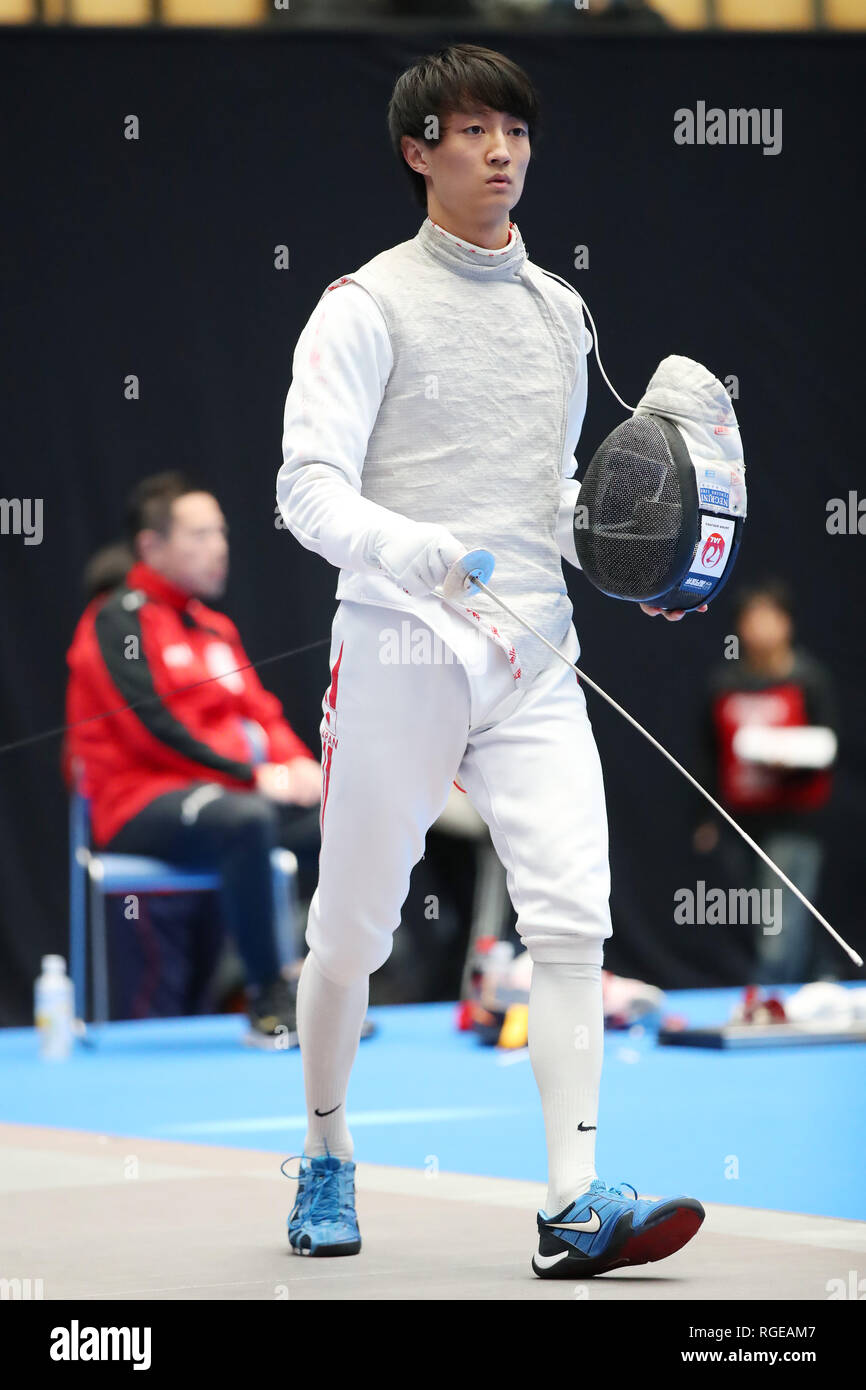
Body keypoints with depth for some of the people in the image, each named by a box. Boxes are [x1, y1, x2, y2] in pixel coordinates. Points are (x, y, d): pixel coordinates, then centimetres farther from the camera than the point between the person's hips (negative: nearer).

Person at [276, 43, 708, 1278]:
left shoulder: (557, 311, 13)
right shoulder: (369, 306, -5)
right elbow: (310, 488, -13)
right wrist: (414, 551, -31)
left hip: (532, 660, 4)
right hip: (399, 654, -4)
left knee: (573, 919, -12)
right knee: (352, 934, 8)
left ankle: (576, 1204, -16)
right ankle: (326, 1160, 31)